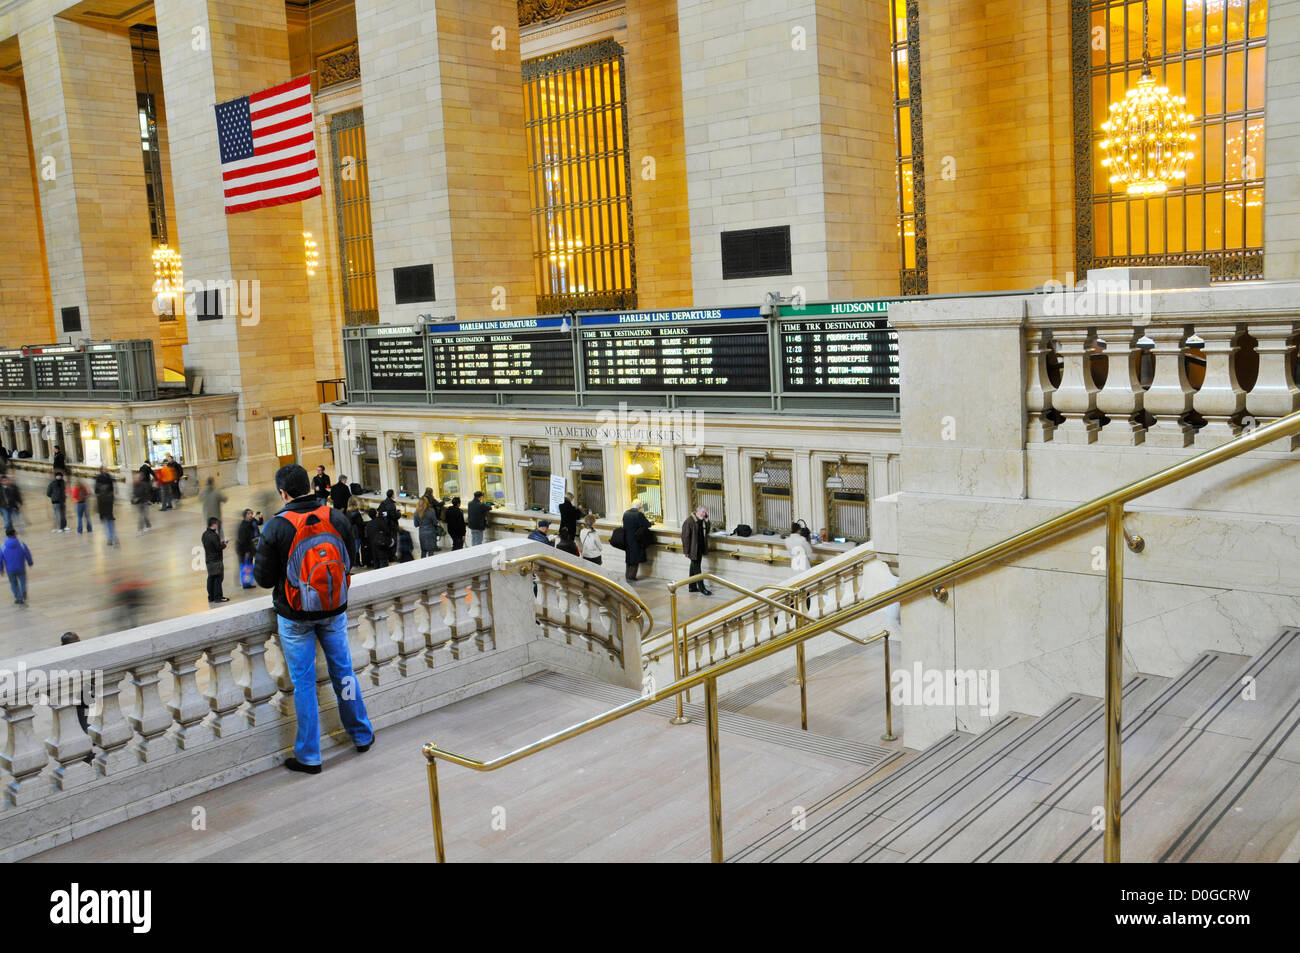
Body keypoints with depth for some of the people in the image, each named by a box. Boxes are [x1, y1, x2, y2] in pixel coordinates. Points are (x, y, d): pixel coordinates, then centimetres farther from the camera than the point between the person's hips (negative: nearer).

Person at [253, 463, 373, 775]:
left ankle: (309, 757, 16)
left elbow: (263, 579, -11)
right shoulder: (338, 519, -8)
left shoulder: (277, 527, -19)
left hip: (295, 616, -3)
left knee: (303, 682, 7)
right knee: (343, 671, 19)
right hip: (334, 610, 3)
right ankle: (362, 735, 33)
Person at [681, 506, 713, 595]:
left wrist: (706, 520, -3)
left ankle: (692, 587, 25)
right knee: (696, 568, -3)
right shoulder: (689, 521, -18)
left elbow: (707, 530, 10)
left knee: (694, 567, 16)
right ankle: (702, 588, 0)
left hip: (700, 548, 8)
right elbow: (685, 536, -18)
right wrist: (686, 551, -18)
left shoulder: (702, 521, 6)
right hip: (693, 549, -8)